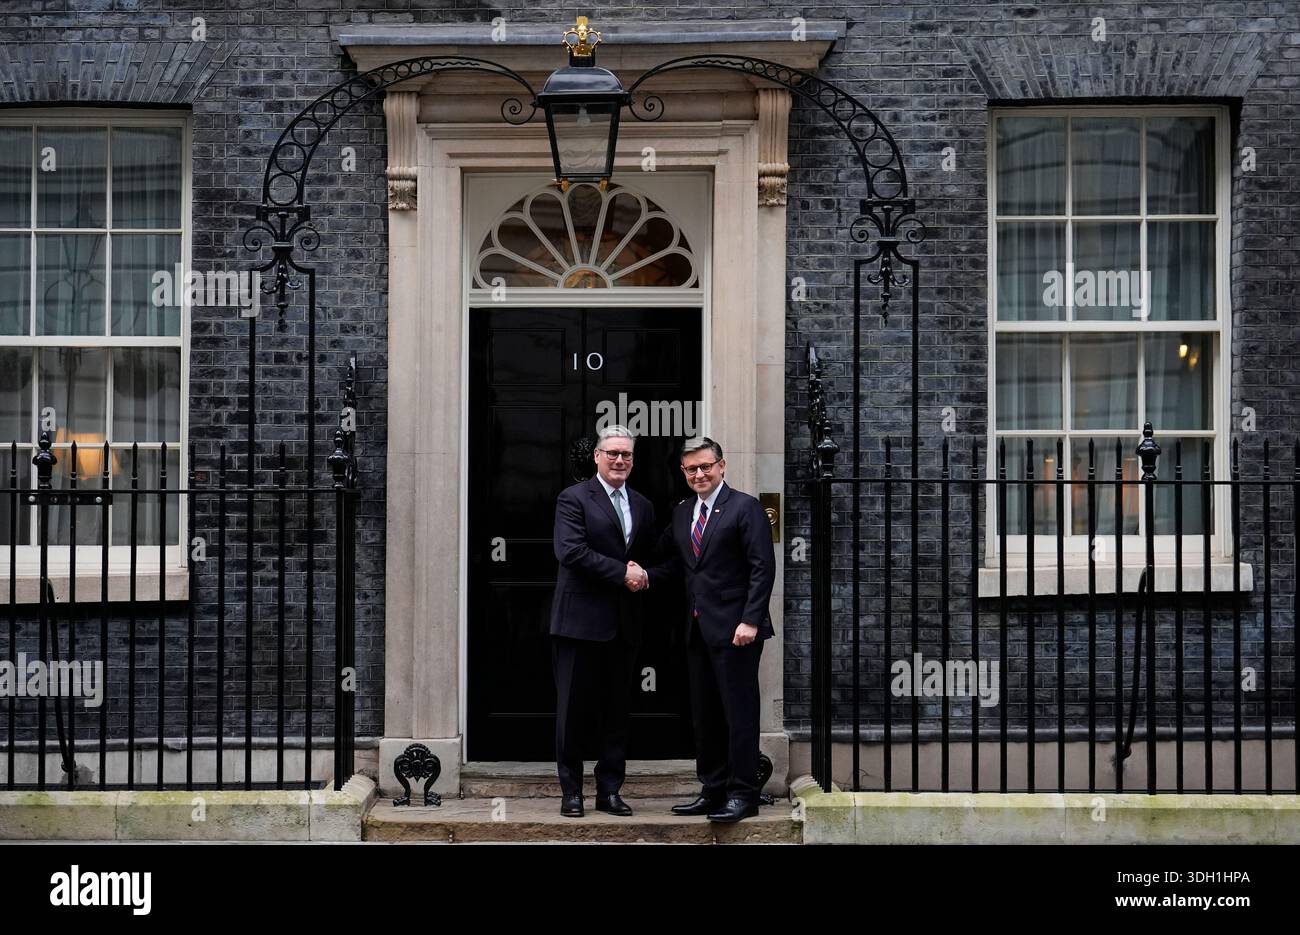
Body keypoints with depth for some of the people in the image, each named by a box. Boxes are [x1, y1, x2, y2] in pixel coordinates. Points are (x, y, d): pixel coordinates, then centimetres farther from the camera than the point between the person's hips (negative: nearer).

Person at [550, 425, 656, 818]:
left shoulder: (643, 506, 16)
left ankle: (610, 790, 18)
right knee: (573, 709, 1)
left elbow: (649, 560, 20)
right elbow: (571, 551, -16)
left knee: (617, 711, 9)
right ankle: (571, 791, 10)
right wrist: (621, 573, -15)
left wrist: (642, 576, -2)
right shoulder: (573, 498, -3)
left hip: (625, 624, 5)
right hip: (581, 620, -5)